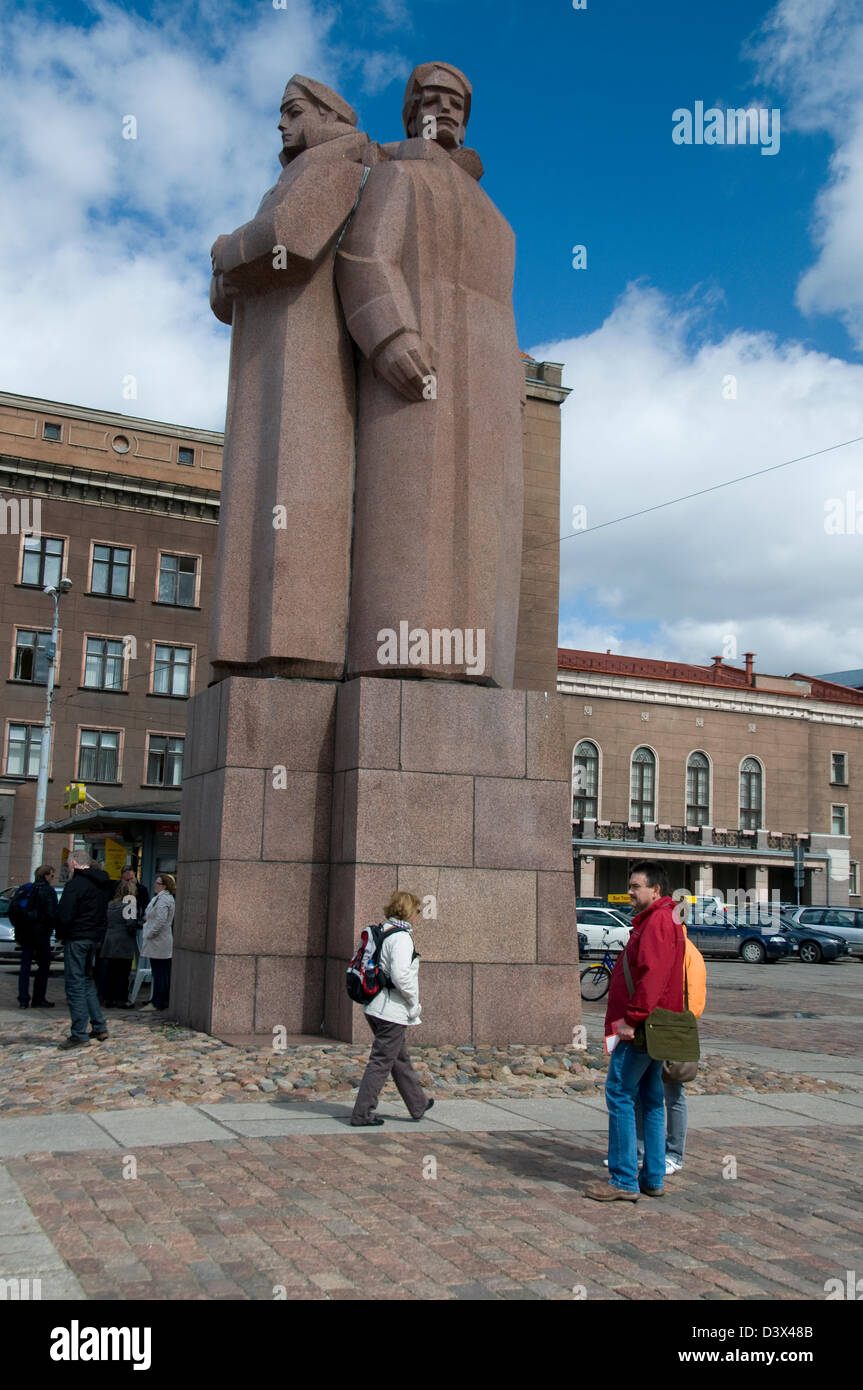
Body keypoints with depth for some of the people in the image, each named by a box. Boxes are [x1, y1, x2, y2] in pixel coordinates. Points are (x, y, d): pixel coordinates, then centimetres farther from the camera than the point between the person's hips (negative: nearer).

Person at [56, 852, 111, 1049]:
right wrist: (97, 934, 13)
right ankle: (99, 1027, 18)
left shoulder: (75, 884, -15)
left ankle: (79, 1035, -3)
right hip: (95, 938, 8)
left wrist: (62, 935, -1)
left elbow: (65, 916, -18)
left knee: (75, 985, -3)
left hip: (76, 939, -8)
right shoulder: (101, 885, 12)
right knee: (87, 981, 19)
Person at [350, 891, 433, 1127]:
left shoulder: (381, 933, 10)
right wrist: (414, 1003, -12)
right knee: (381, 1062, -2)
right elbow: (400, 976, -27)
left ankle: (418, 1105, 33)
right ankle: (363, 1113, 4)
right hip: (392, 1011, -10)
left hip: (375, 1007, 10)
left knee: (400, 1058, 19)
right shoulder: (401, 938, -17)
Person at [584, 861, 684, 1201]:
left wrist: (633, 1018, -26)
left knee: (620, 1094, -8)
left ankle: (624, 1181, -6)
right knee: (651, 1099, 13)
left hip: (641, 1028, -11)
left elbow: (652, 975, -26)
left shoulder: (658, 920, -14)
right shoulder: (664, 919, 19)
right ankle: (653, 1178, 18)